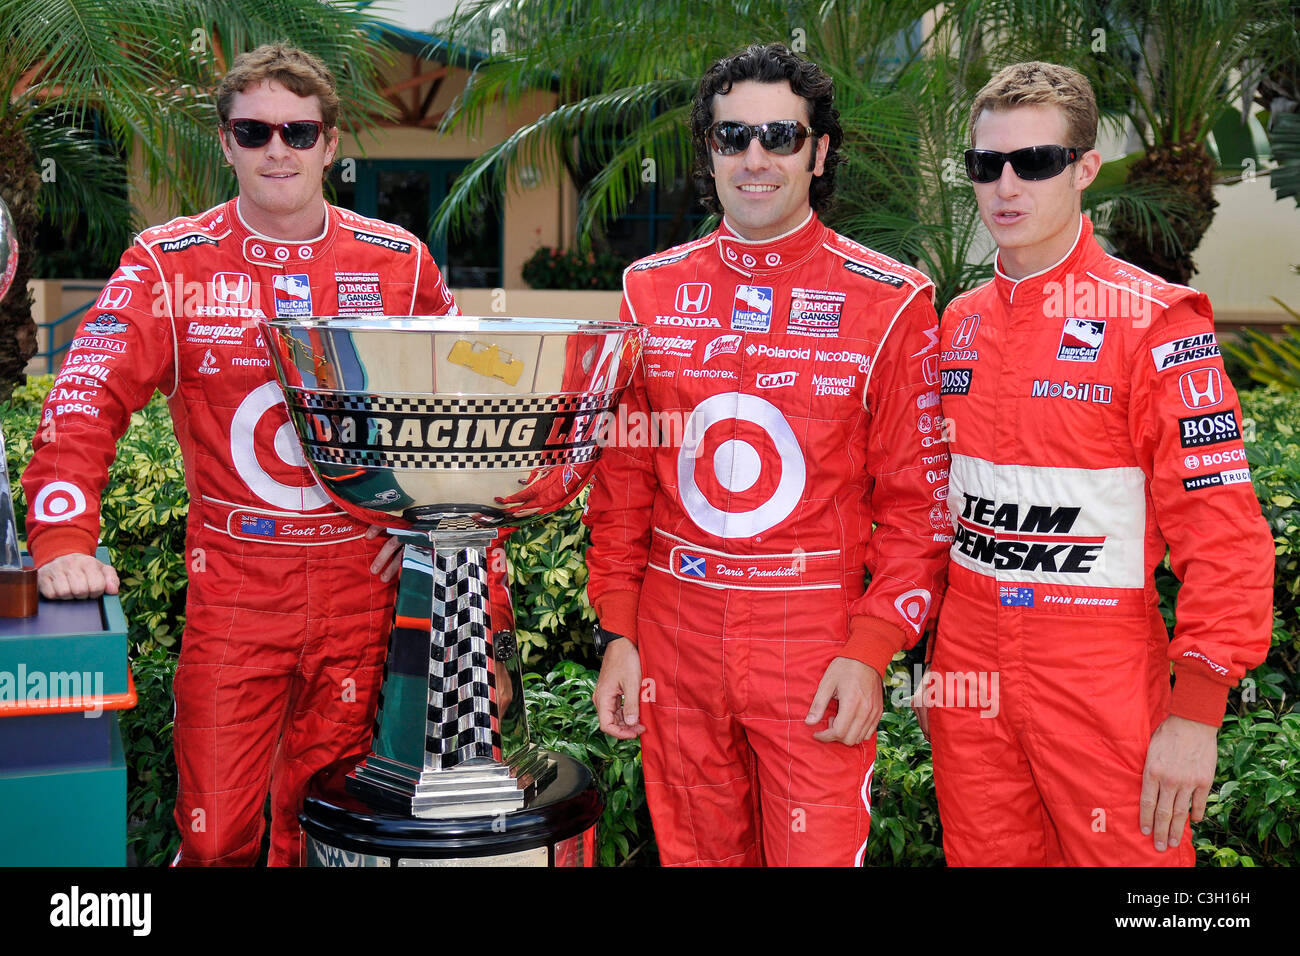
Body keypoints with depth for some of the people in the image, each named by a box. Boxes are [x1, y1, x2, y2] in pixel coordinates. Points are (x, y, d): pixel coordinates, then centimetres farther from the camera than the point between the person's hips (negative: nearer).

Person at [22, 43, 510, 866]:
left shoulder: (398, 263, 4)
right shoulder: (169, 263, -1)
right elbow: (89, 400, -7)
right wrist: (63, 540, -20)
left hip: (362, 580, 2)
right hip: (233, 583, -1)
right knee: (217, 834, 1)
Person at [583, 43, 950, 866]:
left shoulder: (888, 301, -4)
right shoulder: (652, 290, 5)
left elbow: (917, 496, -4)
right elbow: (623, 473, 9)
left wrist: (871, 648, -11)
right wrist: (617, 629, 5)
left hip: (816, 644, -3)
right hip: (675, 639, 3)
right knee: (694, 850, 16)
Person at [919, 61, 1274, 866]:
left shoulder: (1154, 321, -11)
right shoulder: (959, 323, 6)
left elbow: (1222, 532, -14)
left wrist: (1197, 710, -17)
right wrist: (933, 649, 14)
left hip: (1100, 678, -5)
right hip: (971, 671, 5)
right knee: (984, 855, 17)